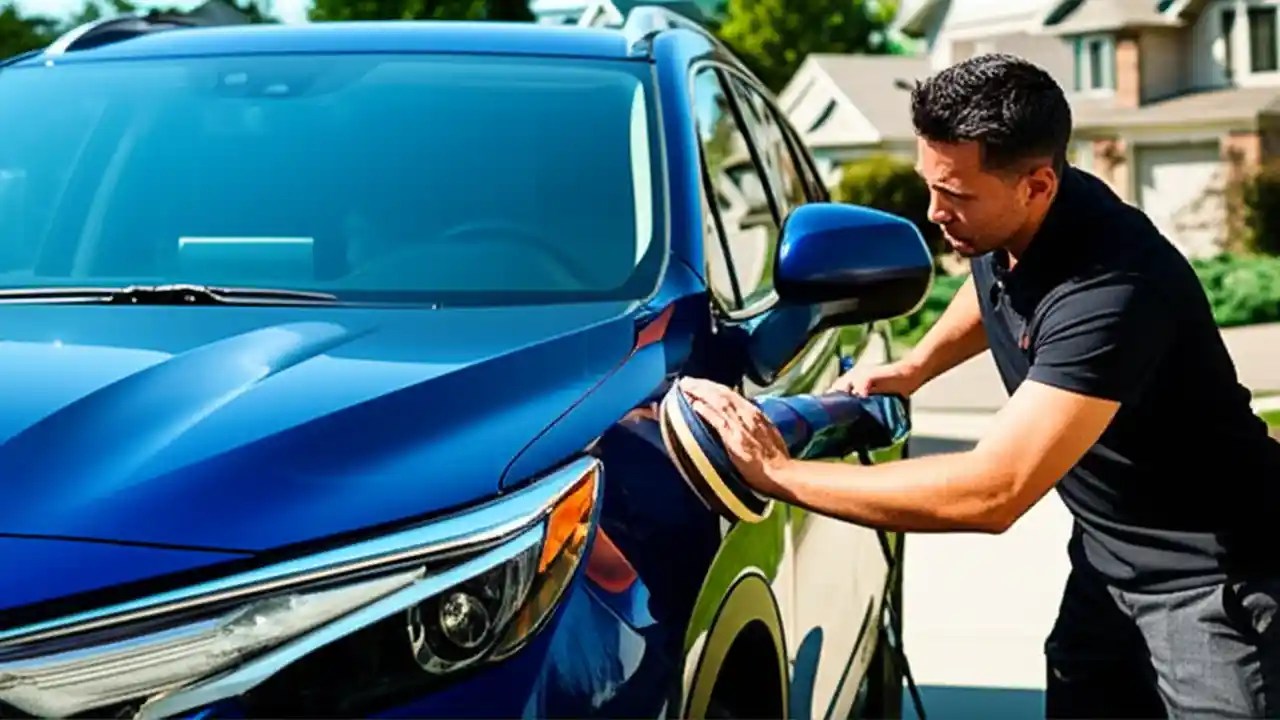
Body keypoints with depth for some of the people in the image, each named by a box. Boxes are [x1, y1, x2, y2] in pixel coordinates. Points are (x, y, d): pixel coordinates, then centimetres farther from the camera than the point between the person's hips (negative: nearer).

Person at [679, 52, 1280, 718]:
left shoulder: (1112, 292, -33)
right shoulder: (1000, 229, -6)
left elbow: (990, 493, -38)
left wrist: (779, 474, -32)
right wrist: (914, 367, 10)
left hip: (1215, 574, -8)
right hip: (1109, 551, 8)